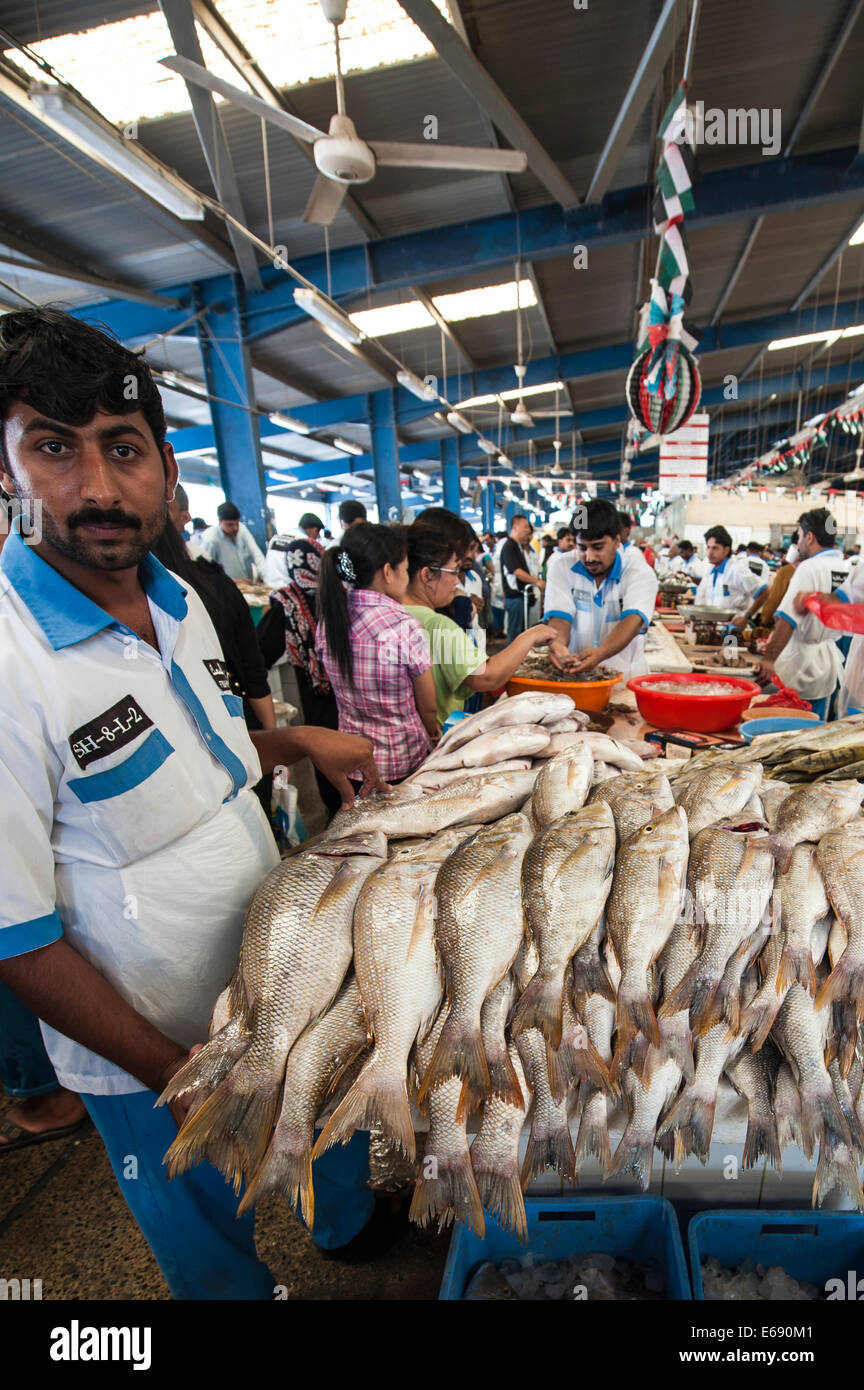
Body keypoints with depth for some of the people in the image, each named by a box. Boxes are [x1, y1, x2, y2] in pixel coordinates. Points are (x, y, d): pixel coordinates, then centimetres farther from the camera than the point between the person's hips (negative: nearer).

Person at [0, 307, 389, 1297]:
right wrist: (178, 1074, -17)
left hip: (279, 983, 7)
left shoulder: (180, 604, -4)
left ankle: (351, 1229, 63)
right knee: (216, 1258, 22)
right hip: (146, 1050, -6)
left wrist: (303, 742, -3)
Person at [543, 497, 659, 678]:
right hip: (572, 672, 4)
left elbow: (633, 620, -19)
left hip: (624, 674, -4)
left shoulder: (641, 572, -3)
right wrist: (557, 646, -34)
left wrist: (600, 653, -39)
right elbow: (559, 617, -10)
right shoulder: (561, 568, 2)